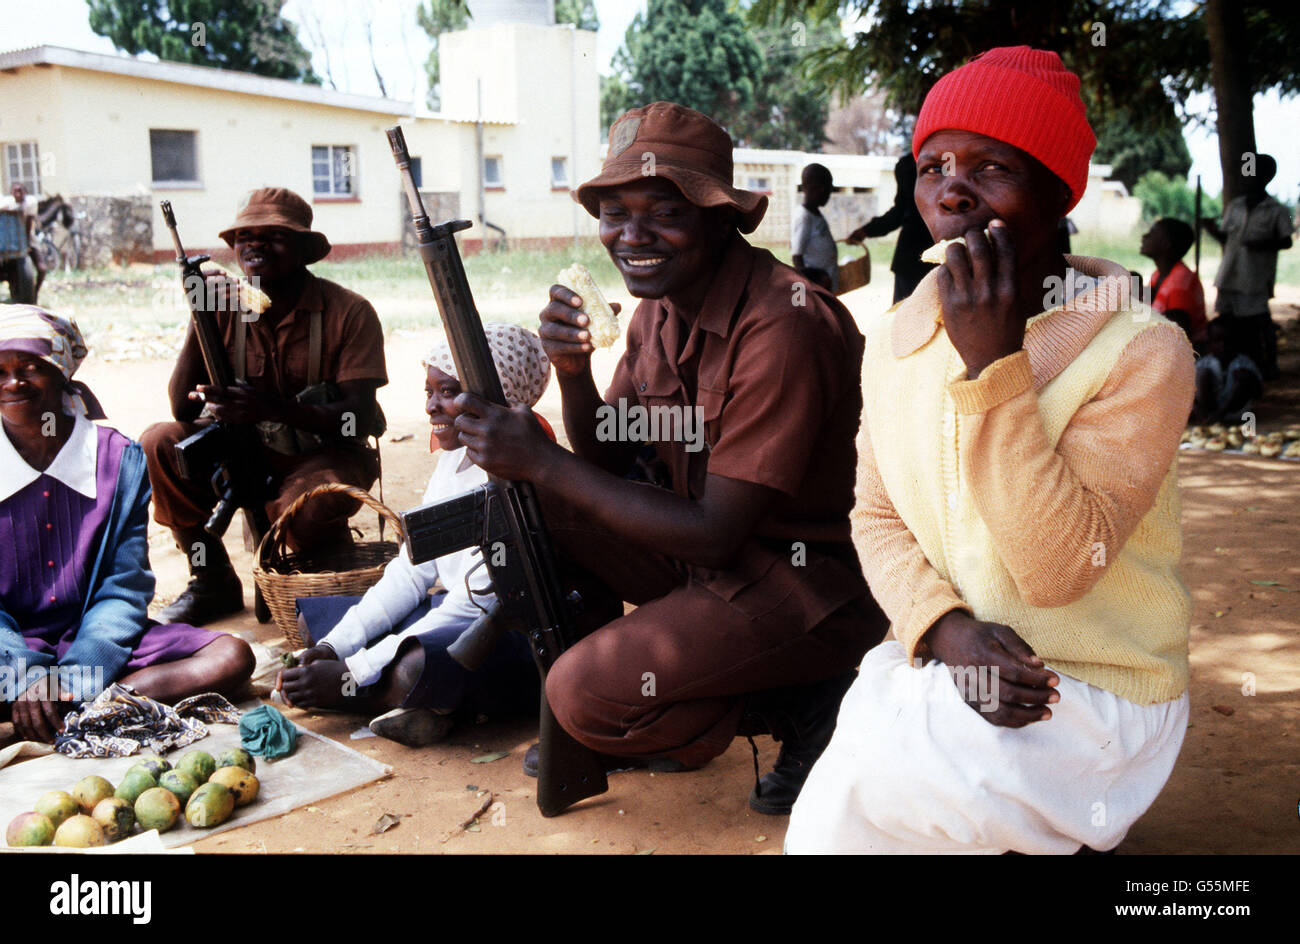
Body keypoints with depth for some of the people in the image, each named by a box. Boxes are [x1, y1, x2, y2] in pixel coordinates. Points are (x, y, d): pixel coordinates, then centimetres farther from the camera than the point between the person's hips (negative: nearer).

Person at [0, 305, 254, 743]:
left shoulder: (120, 459, 0)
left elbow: (124, 588, -3)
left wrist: (76, 678, -19)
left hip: (95, 642, 3)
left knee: (232, 658, -22)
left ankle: (71, 711, -29)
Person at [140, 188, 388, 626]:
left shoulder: (348, 312, -13)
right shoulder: (226, 305, -3)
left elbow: (358, 420, -20)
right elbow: (182, 410, -7)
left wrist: (271, 408, -37)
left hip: (327, 456, -4)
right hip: (248, 455, 5)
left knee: (302, 507, -36)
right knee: (160, 443, -19)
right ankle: (213, 583, 0)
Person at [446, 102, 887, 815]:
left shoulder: (783, 329, -25)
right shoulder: (660, 302, 3)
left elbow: (714, 534, -24)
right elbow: (610, 460, 7)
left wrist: (540, 460, -22)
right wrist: (572, 370, -14)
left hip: (809, 585, -8)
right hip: (705, 556, 9)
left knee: (586, 692, -22)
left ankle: (797, 705, 1)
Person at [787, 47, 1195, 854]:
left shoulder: (1140, 351, -15)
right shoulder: (895, 342, 2)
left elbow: (1058, 569, -23)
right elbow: (876, 516, 4)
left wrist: (994, 364, -27)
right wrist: (944, 626, -15)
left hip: (1099, 692, -5)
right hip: (951, 665, 5)